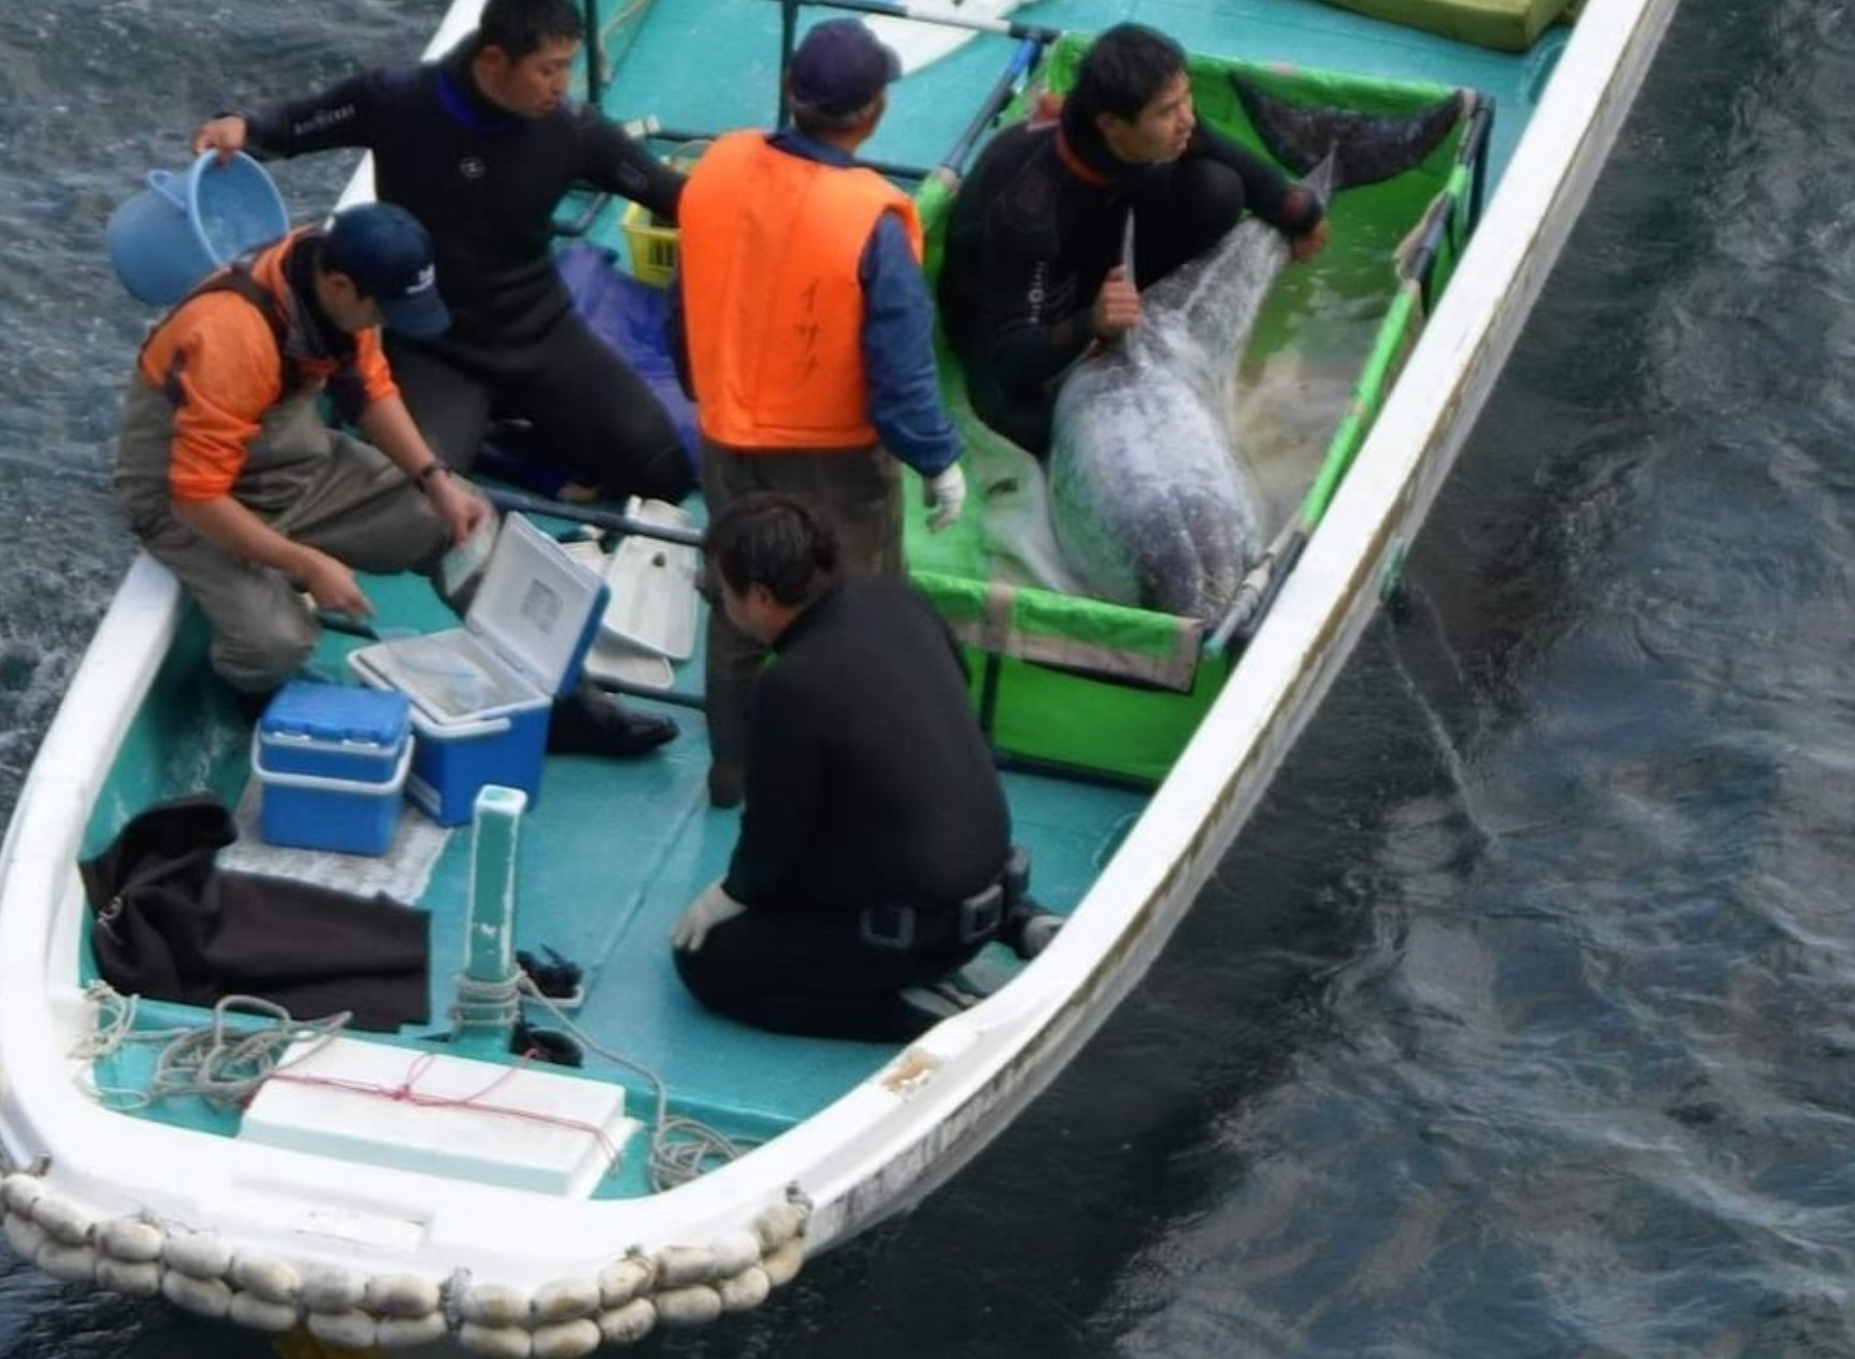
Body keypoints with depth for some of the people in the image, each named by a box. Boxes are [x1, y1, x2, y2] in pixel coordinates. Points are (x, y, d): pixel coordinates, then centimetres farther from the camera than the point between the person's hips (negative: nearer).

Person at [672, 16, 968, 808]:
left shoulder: (717, 169, -12)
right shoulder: (871, 221, -28)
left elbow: (685, 312, 4)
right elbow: (899, 368, -22)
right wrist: (939, 461, -6)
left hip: (729, 440, 5)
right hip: (834, 459, -5)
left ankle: (731, 768, 37)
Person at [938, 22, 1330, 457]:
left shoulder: (1160, 134, -25)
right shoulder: (1027, 206, -43)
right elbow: (1010, 362, -41)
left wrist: (1298, 211, 1)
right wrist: (1089, 324, -58)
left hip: (1088, 273, 4)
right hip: (1000, 306, -4)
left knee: (1215, 190, -19)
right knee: (1031, 424, -34)